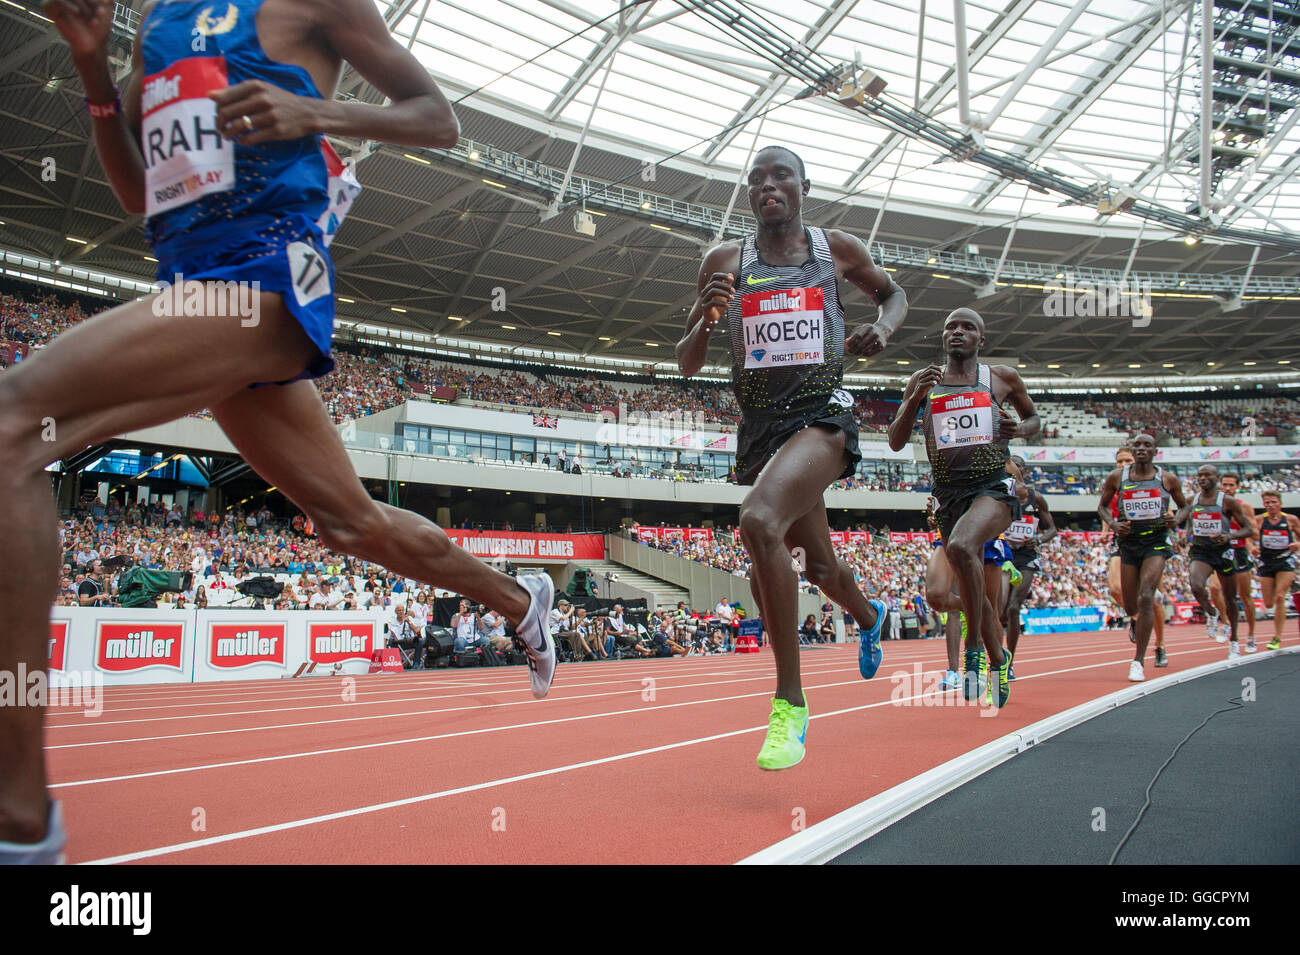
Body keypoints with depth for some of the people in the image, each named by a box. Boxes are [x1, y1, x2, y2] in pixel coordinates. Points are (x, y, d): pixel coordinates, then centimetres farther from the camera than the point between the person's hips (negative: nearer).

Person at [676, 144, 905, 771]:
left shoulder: (837, 249, 4)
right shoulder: (726, 262, 5)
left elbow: (893, 293, 23)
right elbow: (687, 366, 5)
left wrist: (884, 328, 0)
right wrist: (706, 320, -16)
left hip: (822, 414, -4)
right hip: (760, 425, 4)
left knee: (759, 520, -33)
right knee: (819, 566, 19)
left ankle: (790, 702, -23)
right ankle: (869, 616, 57)